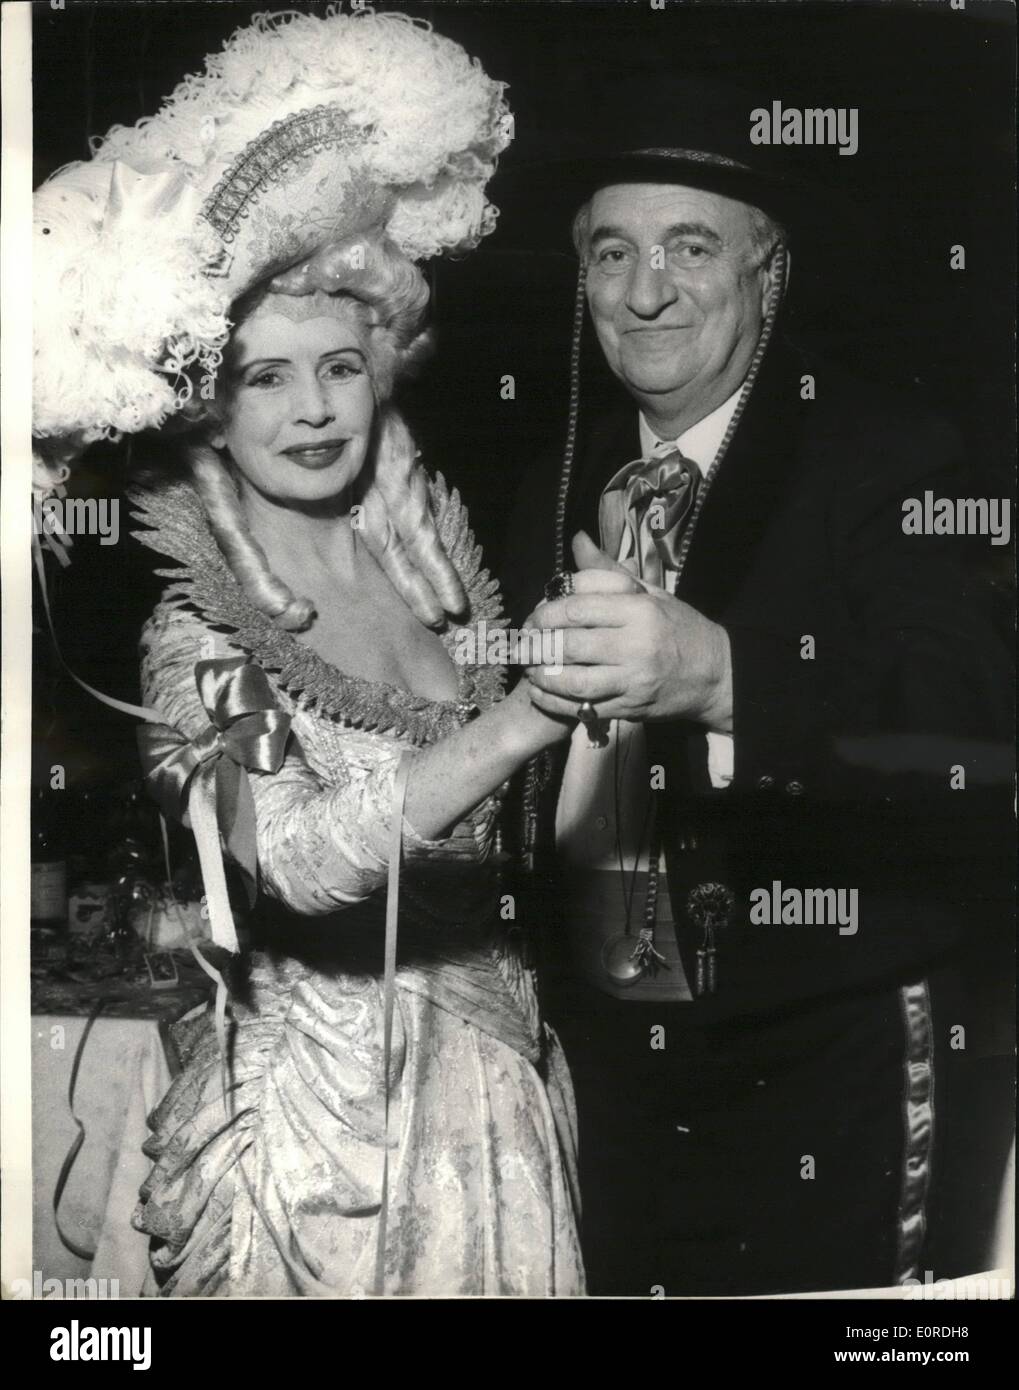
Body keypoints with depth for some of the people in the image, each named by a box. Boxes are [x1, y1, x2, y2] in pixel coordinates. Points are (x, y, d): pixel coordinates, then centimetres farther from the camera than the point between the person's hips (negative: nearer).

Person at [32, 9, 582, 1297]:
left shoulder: (431, 544, 1)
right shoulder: (183, 615, -13)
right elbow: (297, 858, -29)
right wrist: (526, 716, -38)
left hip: (497, 1084, 5)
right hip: (315, 1110, -4)